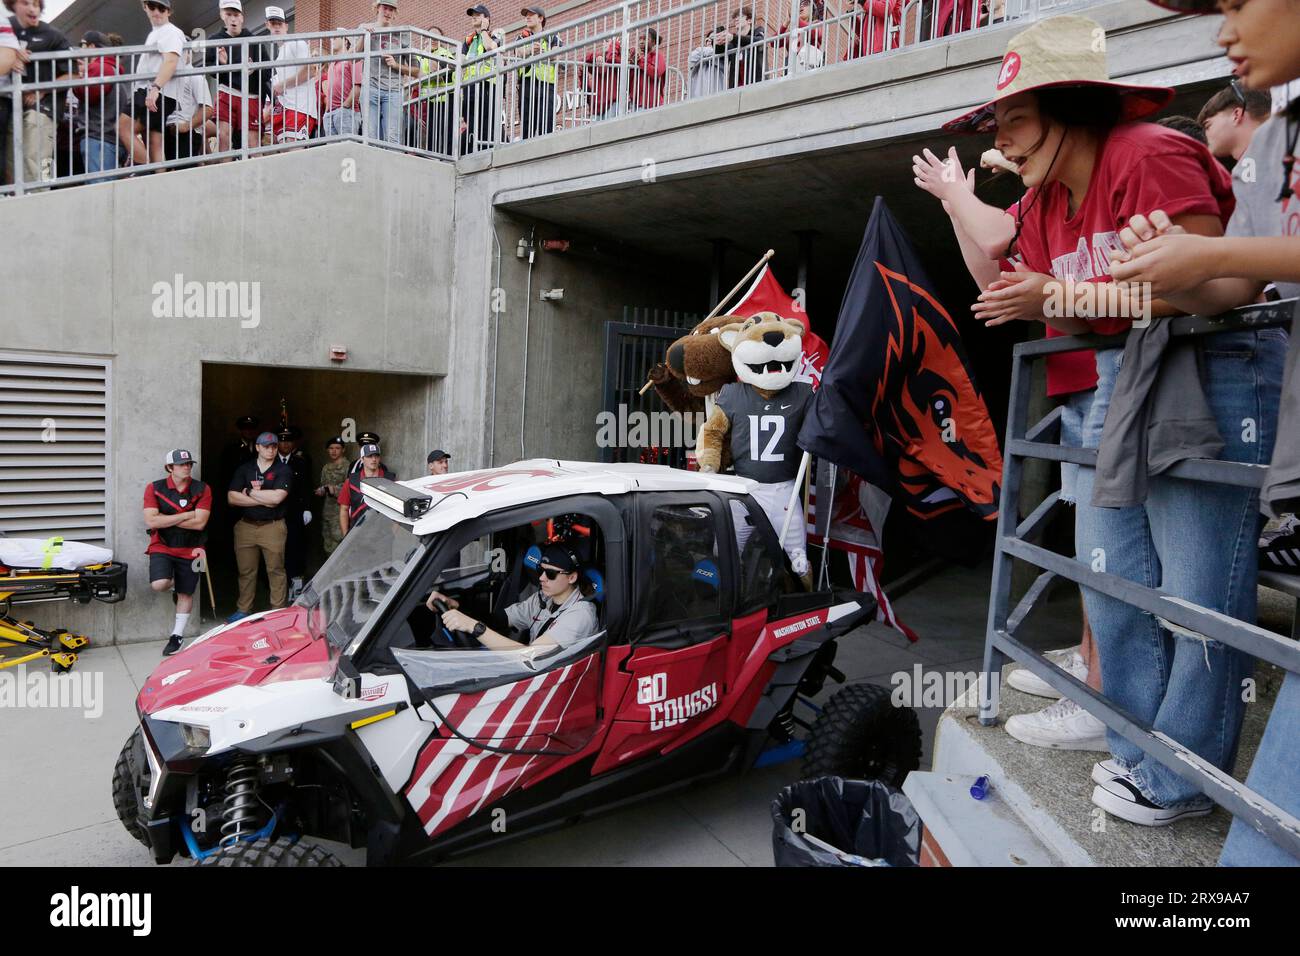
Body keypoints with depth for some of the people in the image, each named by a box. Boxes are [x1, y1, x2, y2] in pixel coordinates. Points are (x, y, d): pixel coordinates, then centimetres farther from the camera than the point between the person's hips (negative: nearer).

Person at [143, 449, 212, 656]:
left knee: (186, 594, 7)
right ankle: (173, 585, 15)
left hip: (190, 550, 1)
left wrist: (165, 519, -12)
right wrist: (185, 516, -17)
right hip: (162, 547, 0)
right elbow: (151, 521, -13)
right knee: (159, 585, -23)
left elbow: (199, 523, -14)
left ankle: (177, 635, 23)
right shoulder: (155, 488, -3)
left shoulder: (202, 490, -5)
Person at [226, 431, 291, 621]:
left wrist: (249, 492, -4)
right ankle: (243, 610, 19)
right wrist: (264, 500, -8)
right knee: (246, 571, 9)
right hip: (246, 526, 3)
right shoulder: (244, 469, 11)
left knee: (276, 570, 1)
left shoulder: (283, 471, 1)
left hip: (273, 527, -3)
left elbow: (277, 497, -14)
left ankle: (278, 610, 7)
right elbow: (232, 498, -1)